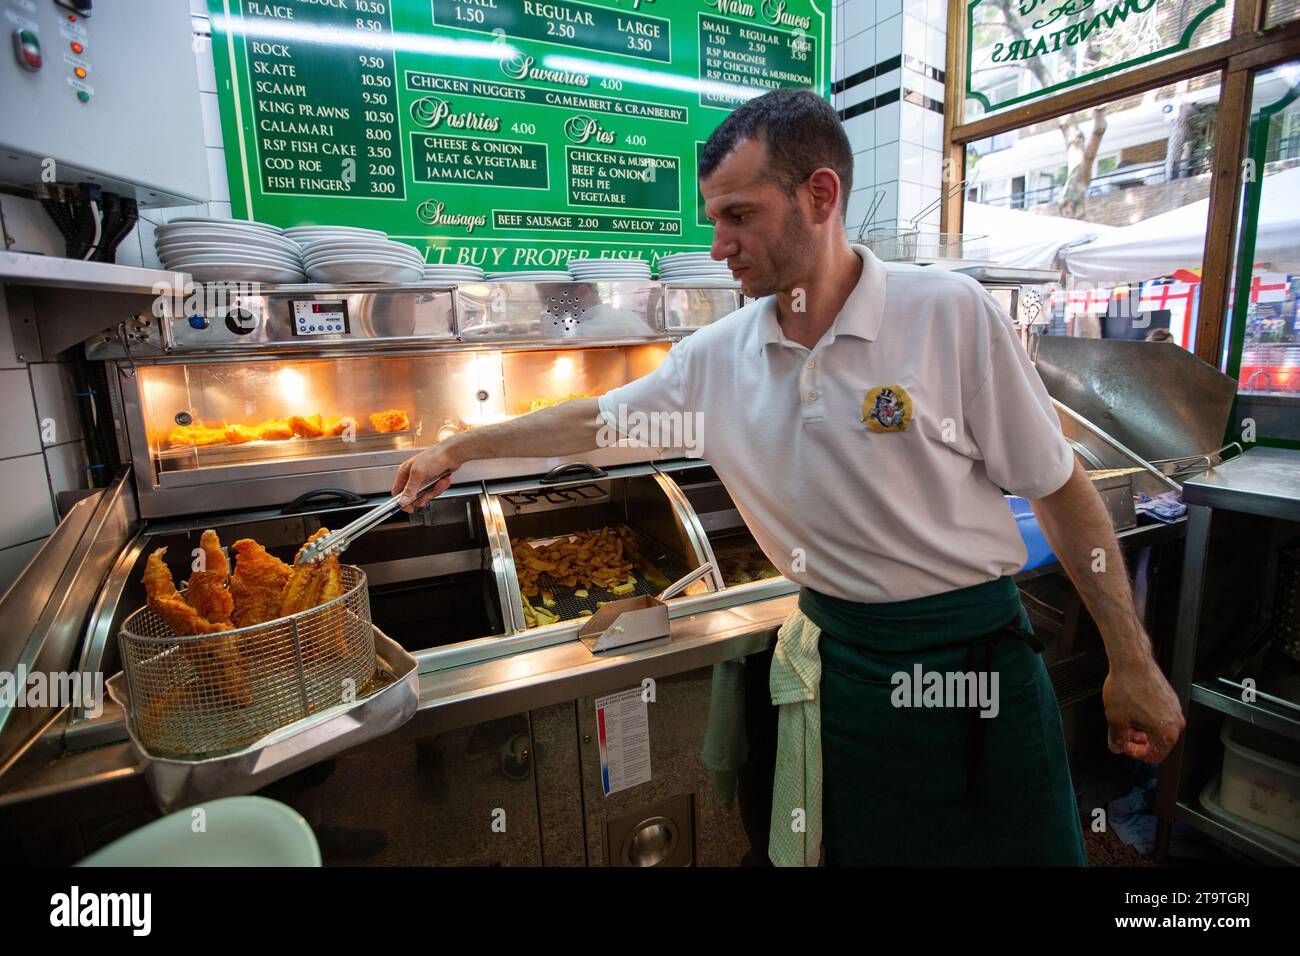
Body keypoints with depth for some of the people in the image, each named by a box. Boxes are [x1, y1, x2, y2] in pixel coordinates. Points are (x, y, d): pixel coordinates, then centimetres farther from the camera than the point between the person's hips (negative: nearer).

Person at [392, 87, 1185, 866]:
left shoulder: (950, 313, -14)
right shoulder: (717, 357, -4)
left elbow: (1060, 489, -8)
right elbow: (593, 420, 7)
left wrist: (1133, 665, -3)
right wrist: (457, 449, 13)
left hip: (982, 655, -2)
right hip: (849, 654, 3)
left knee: (1029, 846, 14)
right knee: (869, 845, 19)